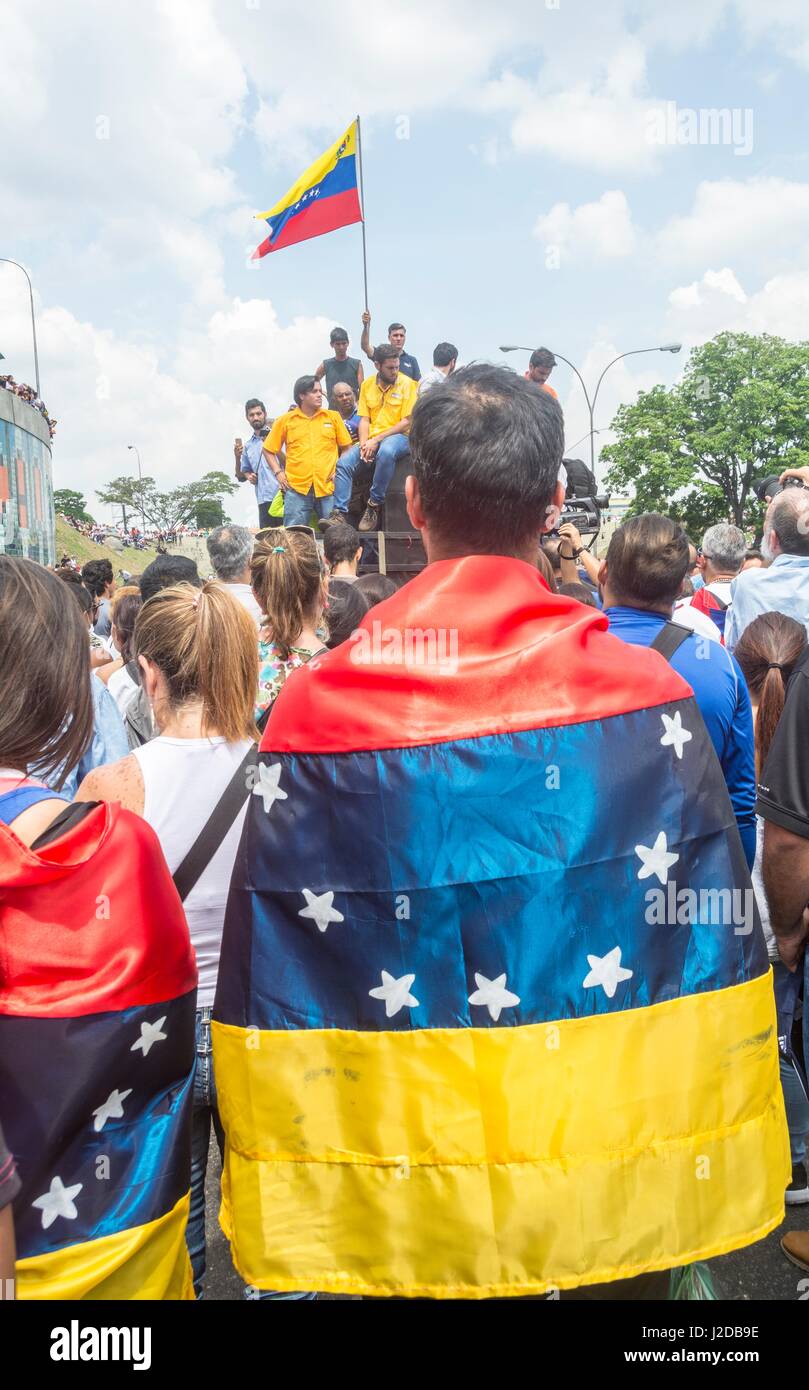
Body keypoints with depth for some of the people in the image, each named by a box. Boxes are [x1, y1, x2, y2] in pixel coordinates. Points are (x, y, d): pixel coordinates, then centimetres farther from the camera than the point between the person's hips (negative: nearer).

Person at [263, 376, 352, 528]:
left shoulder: (333, 417, 9)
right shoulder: (285, 421, 8)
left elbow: (346, 448, 14)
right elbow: (268, 450, 15)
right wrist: (278, 473, 3)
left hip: (328, 487, 1)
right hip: (296, 488, -1)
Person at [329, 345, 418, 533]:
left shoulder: (406, 384, -4)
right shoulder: (367, 385, 10)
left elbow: (406, 422, -9)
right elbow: (364, 420, 9)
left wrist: (376, 440, -15)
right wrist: (364, 444, -11)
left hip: (397, 436, -4)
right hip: (372, 439, 4)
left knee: (386, 452, -39)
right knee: (344, 462, -18)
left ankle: (374, 504, -25)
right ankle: (339, 513, -17)